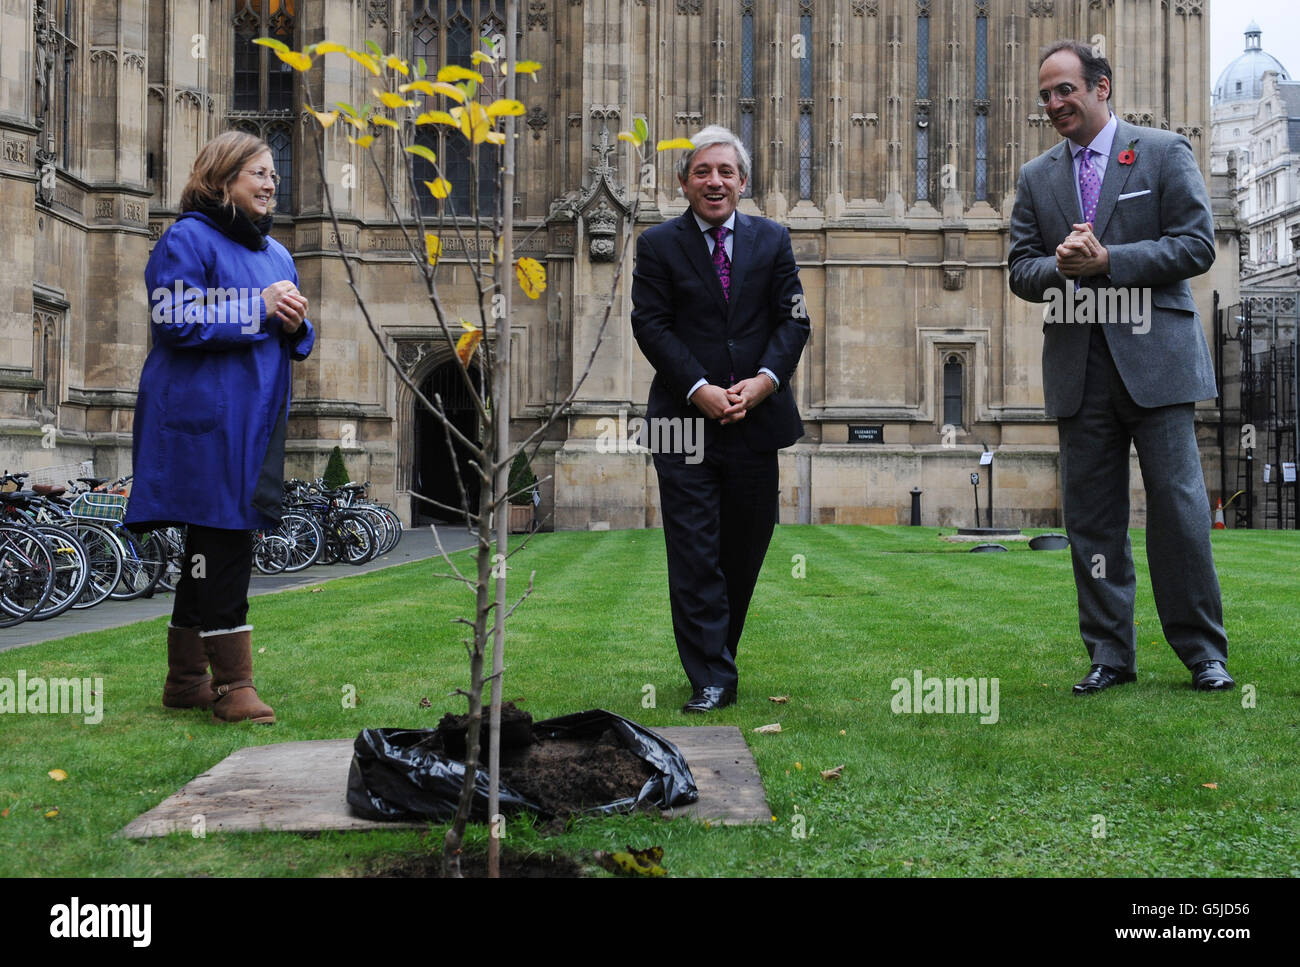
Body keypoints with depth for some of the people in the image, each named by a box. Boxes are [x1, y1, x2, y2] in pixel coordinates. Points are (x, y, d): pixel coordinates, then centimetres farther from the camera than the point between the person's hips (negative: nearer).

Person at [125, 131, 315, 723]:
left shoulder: (275, 253, 20)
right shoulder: (188, 240, -5)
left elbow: (294, 342, 23)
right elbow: (177, 321, -16)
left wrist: (295, 327, 0)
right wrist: (257, 308, -14)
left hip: (255, 421, 8)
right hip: (204, 421, -8)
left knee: (211, 552, 12)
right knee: (222, 547, -10)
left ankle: (186, 679, 21)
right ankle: (233, 685, -5)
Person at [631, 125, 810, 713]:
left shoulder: (772, 241, 10)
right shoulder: (658, 245, 3)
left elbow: (793, 321, 5)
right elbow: (651, 326, -4)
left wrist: (765, 380, -12)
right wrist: (699, 390, -15)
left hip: (757, 416, 3)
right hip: (685, 419, -3)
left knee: (746, 544, 11)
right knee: (695, 552, -5)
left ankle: (719, 653, 29)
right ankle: (711, 679, -1)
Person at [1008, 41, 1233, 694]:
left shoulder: (1165, 152, 5)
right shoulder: (1036, 178, 15)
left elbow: (1197, 246, -3)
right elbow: (1021, 271, 12)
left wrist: (1107, 260, -13)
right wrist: (1058, 266, -11)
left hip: (1155, 356, -3)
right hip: (1078, 366, 3)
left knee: (1177, 503, -3)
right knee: (1090, 512, 4)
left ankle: (1203, 651, 9)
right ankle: (1110, 654, 12)